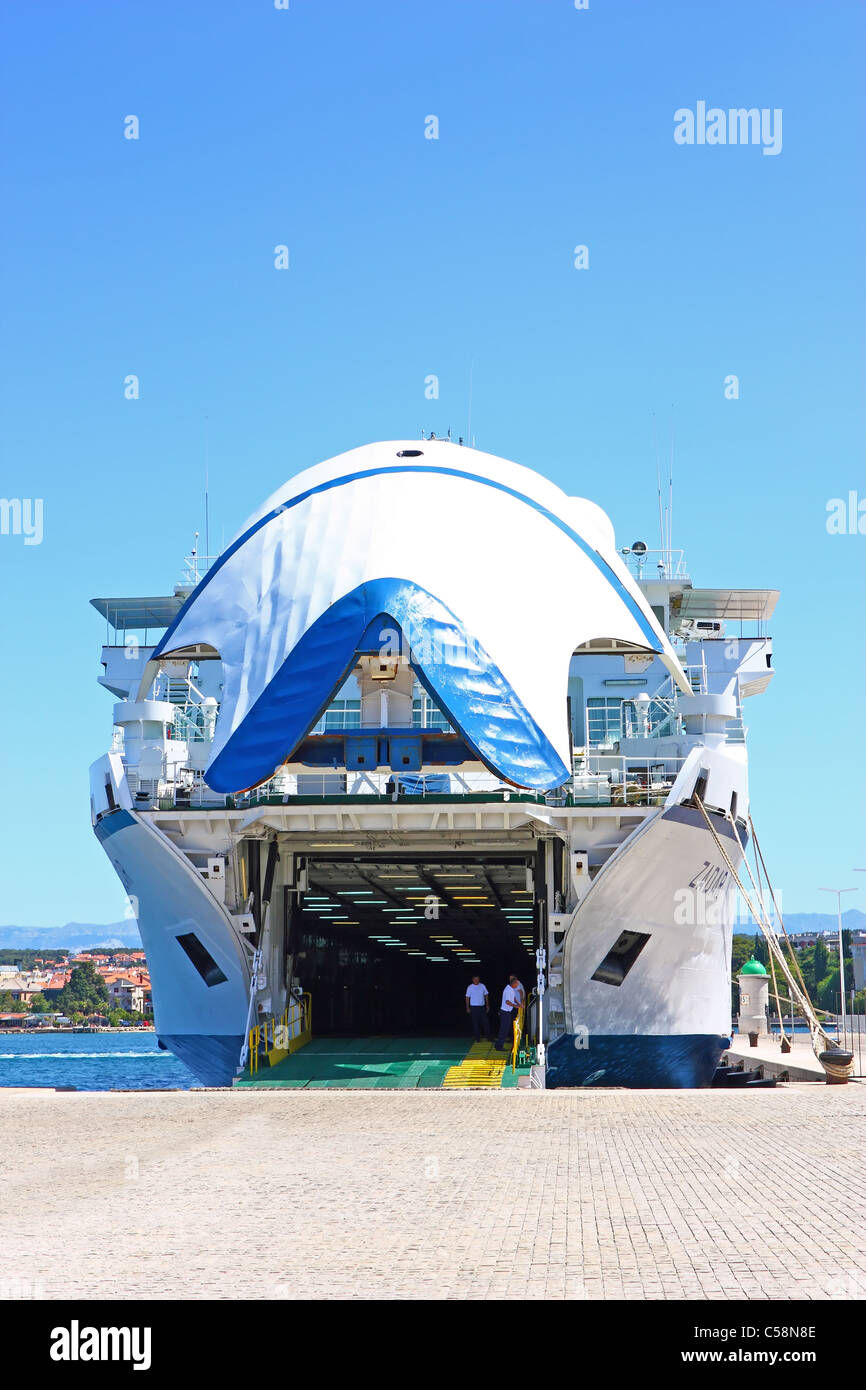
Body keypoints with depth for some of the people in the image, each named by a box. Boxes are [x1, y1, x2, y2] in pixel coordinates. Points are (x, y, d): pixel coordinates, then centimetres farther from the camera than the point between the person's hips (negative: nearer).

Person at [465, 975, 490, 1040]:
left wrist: (487, 1005, 7)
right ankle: (477, 1038, 8)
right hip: (474, 1007, -2)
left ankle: (488, 1037, 6)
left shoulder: (483, 986, 5)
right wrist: (467, 1007, -5)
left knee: (485, 1022, -2)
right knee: (475, 1023, 1)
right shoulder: (470, 987, -1)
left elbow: (486, 996, 11)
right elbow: (467, 998, 0)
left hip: (482, 1007, 2)